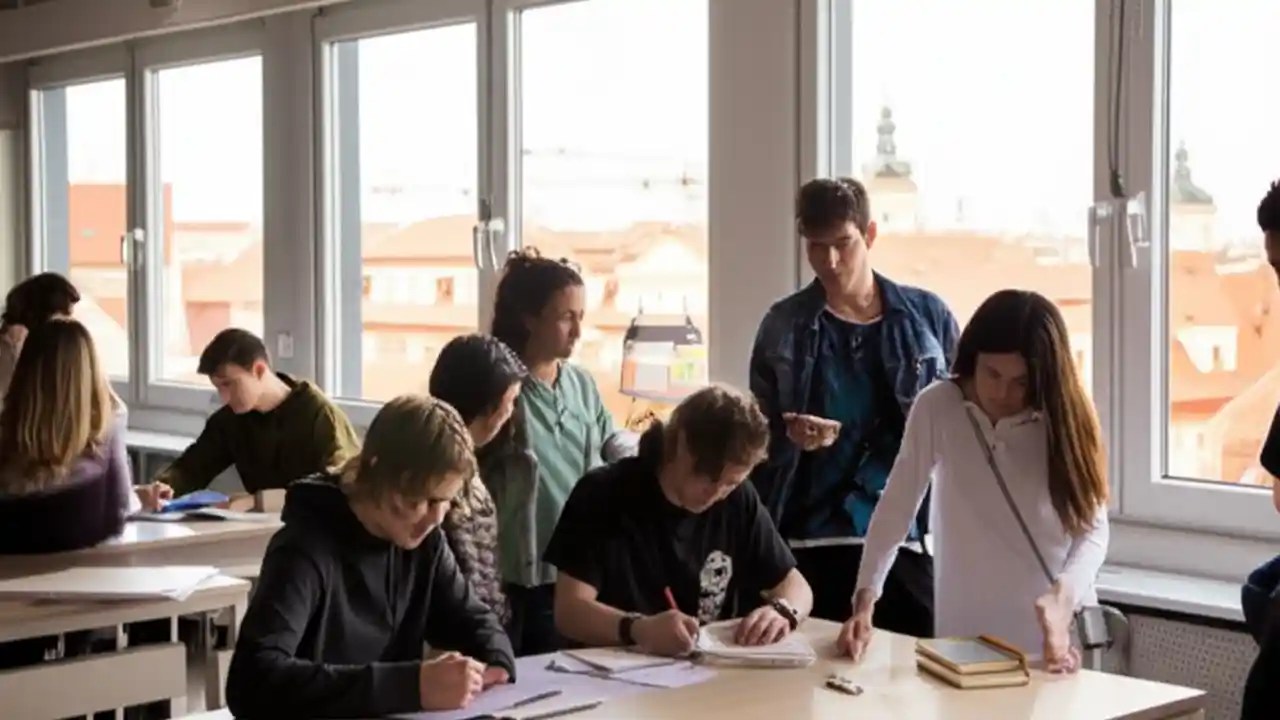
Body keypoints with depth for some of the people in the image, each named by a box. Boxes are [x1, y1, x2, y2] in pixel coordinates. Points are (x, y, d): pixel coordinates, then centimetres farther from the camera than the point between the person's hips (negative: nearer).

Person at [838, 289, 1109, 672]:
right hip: (966, 627, 0)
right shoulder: (937, 407, -9)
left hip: (1054, 627, 0)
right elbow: (895, 510, -6)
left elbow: (1093, 527, -10)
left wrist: (1063, 596, -28)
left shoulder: (1065, 419, -8)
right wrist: (865, 602, -15)